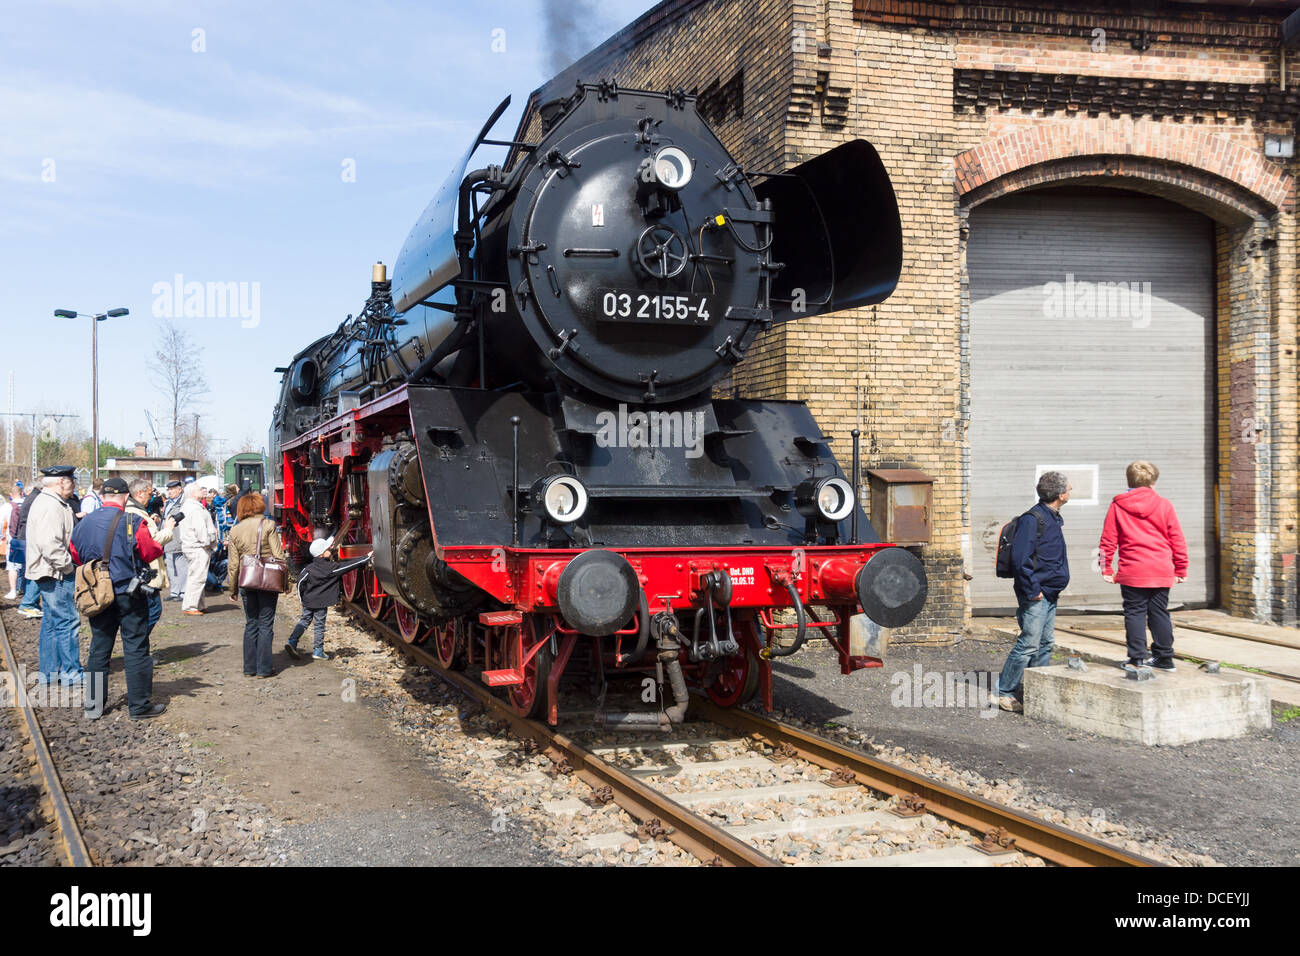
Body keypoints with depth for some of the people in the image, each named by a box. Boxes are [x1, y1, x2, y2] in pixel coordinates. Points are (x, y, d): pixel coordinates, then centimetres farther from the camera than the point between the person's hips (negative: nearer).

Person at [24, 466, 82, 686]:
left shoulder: (47, 502, 16)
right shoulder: (50, 507, -19)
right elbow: (50, 546, -28)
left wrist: (69, 565, 17)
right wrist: (69, 568, -17)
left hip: (52, 574, 11)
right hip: (56, 575, -11)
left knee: (52, 622, 15)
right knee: (67, 621, -6)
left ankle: (48, 672, 22)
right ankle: (71, 673, -1)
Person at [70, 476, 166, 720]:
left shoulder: (83, 524, 3)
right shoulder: (132, 523, -14)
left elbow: (76, 556, 11)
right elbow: (151, 552, -12)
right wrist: (160, 543, 8)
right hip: (129, 595, -5)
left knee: (99, 649, 13)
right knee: (135, 648, 2)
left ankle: (94, 704, 18)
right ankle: (139, 706, 5)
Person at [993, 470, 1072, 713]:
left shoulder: (1052, 518, 15)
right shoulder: (1033, 519, -16)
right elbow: (1020, 558, -22)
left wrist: (1054, 587, 19)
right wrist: (1032, 590, -19)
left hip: (1049, 595, 10)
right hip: (1036, 596, -10)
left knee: (1045, 644, 12)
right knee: (1028, 645, -8)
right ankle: (1004, 692, 0)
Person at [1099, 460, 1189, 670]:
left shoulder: (1117, 506, 1)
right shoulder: (1164, 505, 2)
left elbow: (1108, 541, 1)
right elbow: (1178, 540, 5)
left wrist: (1106, 569, 7)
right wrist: (1181, 570, 12)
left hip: (1132, 572, -1)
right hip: (1162, 572, 1)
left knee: (1135, 613, 4)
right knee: (1159, 613, 10)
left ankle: (1137, 658, 2)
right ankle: (1164, 658, 15)